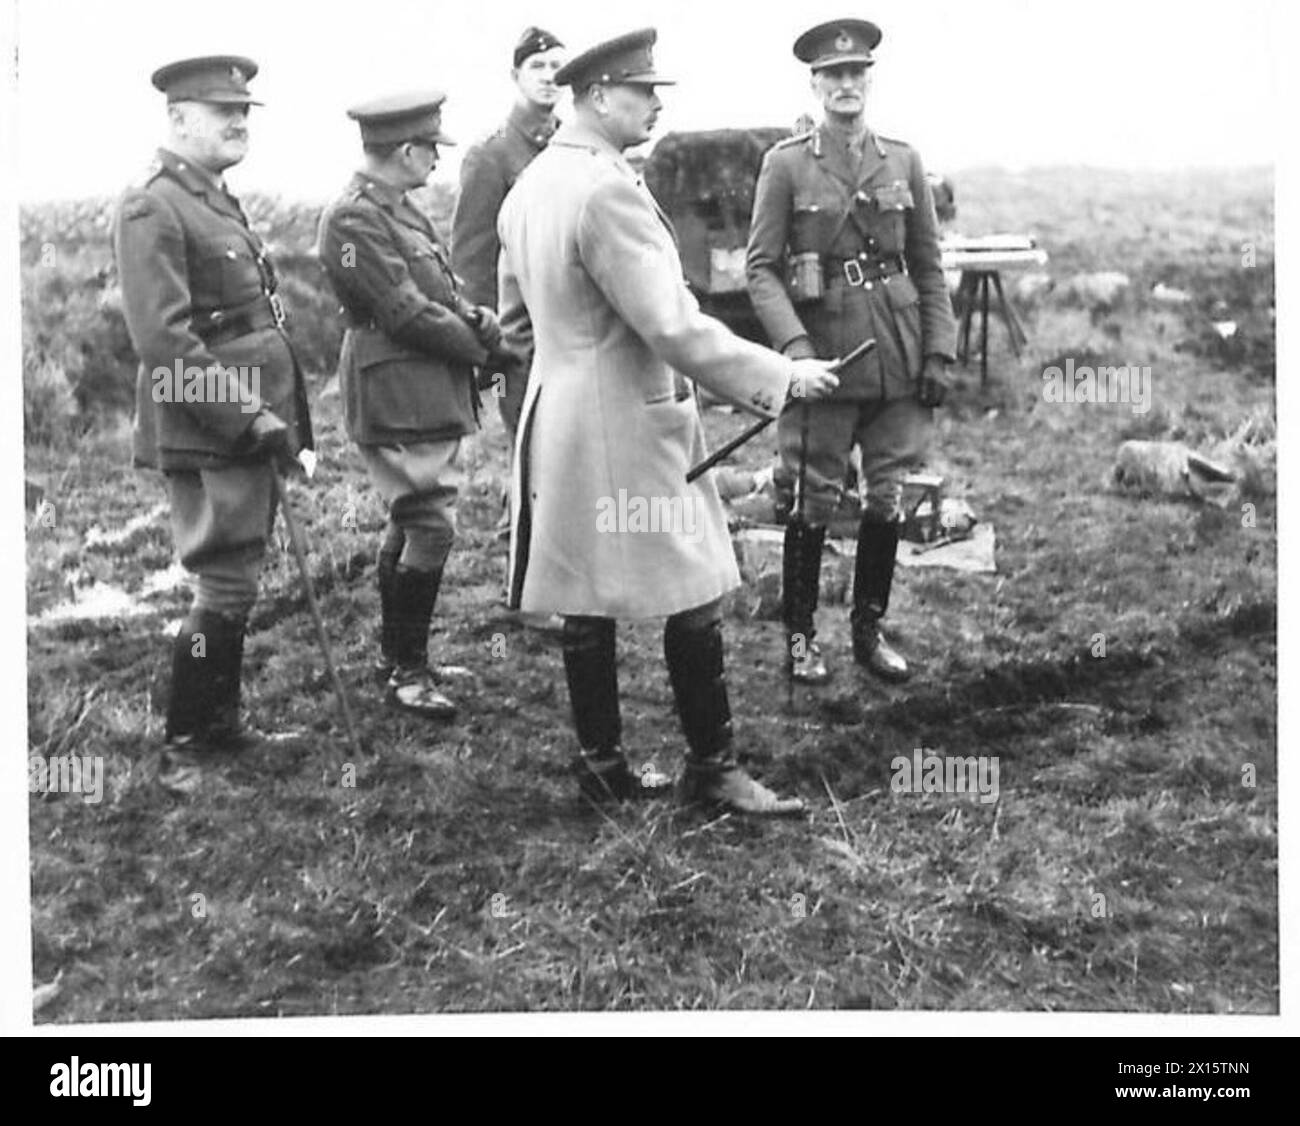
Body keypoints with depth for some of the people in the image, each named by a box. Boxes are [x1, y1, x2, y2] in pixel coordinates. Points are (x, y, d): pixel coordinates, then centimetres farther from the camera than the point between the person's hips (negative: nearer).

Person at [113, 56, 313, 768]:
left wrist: (275, 416, 14)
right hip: (206, 435, -9)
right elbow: (163, 339, -20)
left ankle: (221, 721, 27)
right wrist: (251, 417, -20)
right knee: (225, 590, -5)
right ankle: (183, 748, 6)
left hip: (247, 430, 9)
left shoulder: (220, 201, 16)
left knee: (236, 583, 15)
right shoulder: (151, 209, -13)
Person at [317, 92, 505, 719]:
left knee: (409, 522, 17)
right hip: (397, 400, -10)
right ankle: (407, 671, 2)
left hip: (428, 395, 10)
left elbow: (437, 289, 18)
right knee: (430, 528, -9)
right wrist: (480, 347, -8)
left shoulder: (399, 208, 13)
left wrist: (477, 319, -2)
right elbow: (407, 313, -20)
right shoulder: (353, 220, -18)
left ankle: (394, 654, 28)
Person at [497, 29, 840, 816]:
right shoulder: (609, 191, -19)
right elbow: (673, 327, -22)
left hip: (558, 423, 10)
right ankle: (713, 769, 9)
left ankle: (603, 766, 20)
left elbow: (515, 320, 21)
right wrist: (780, 376, -14)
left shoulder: (528, 189, 10)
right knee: (692, 603, 1)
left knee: (587, 606, 12)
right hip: (632, 430, -9)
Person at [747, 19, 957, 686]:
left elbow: (929, 267, 10)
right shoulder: (786, 164, -2)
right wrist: (793, 342, -18)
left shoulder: (903, 162, 7)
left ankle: (869, 631, 22)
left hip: (897, 355, 3)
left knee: (886, 497, 8)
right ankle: (799, 636, 16)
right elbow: (761, 267, -5)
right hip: (821, 354, -3)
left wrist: (939, 351, 2)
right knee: (814, 500, 2)